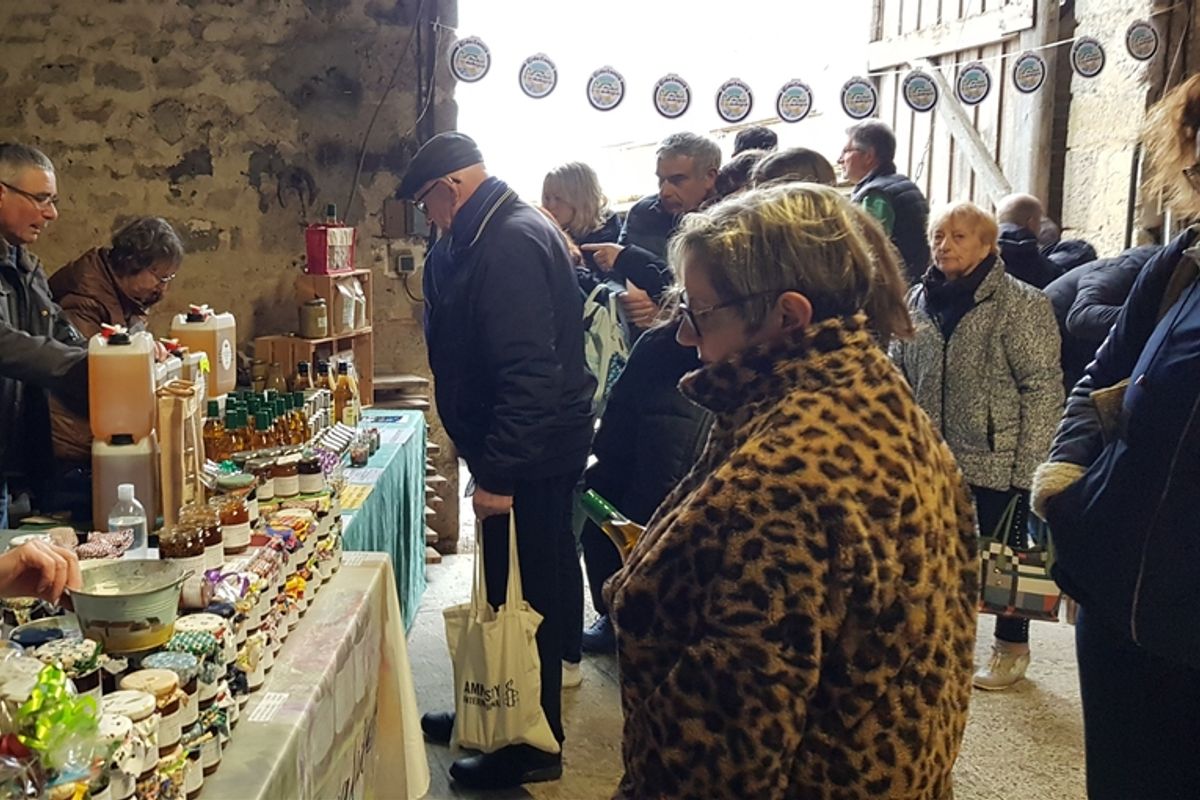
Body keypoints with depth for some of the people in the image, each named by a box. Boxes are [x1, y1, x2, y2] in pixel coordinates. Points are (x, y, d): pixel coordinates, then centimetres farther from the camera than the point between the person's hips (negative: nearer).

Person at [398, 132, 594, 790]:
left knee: (526, 596, 1)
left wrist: (497, 473, -27)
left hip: (531, 459, -11)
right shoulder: (491, 236, 13)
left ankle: (534, 747, 16)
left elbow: (529, 372, -29)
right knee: (508, 588, 20)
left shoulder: (510, 243, -21)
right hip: (524, 451, 11)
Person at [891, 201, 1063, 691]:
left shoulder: (1021, 304, -9)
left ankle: (1012, 648, 29)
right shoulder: (917, 301, 6)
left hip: (998, 460, -4)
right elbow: (900, 377, 12)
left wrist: (1028, 463, -16)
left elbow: (1043, 387, -12)